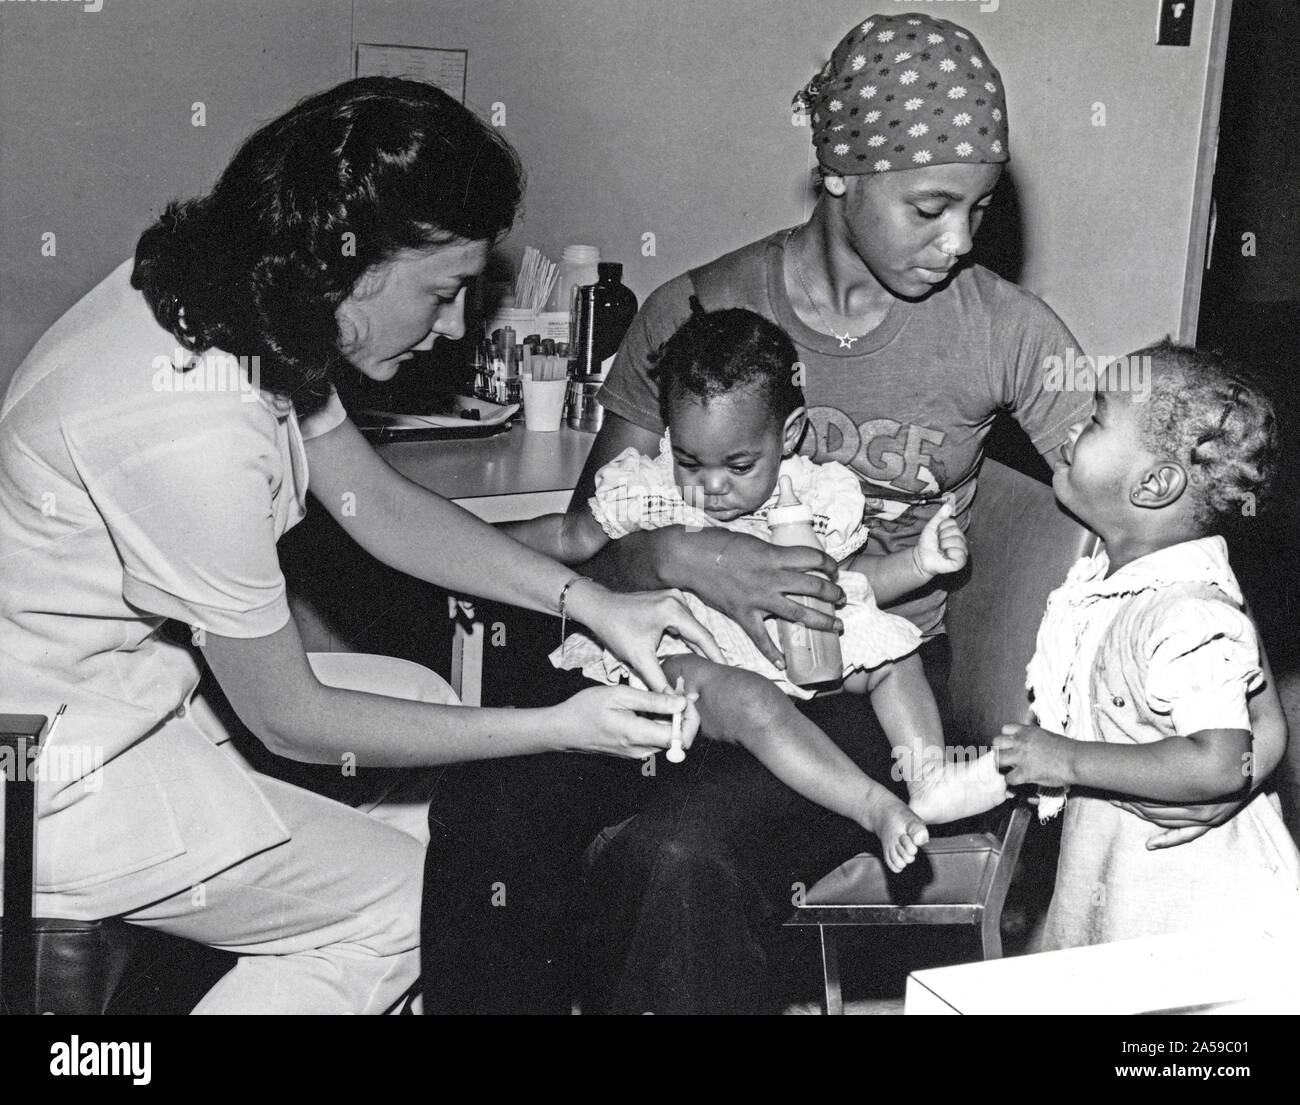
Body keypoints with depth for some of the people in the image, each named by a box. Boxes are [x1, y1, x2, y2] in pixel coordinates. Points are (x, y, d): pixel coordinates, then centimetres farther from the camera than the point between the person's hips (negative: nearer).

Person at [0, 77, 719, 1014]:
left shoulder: (236, 304, -8)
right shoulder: (195, 435, -35)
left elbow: (375, 499, 4)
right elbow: (289, 722, -22)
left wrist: (586, 601, -5)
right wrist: (559, 730, -16)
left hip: (132, 675, 9)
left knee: (422, 696, 15)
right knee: (405, 907, -2)